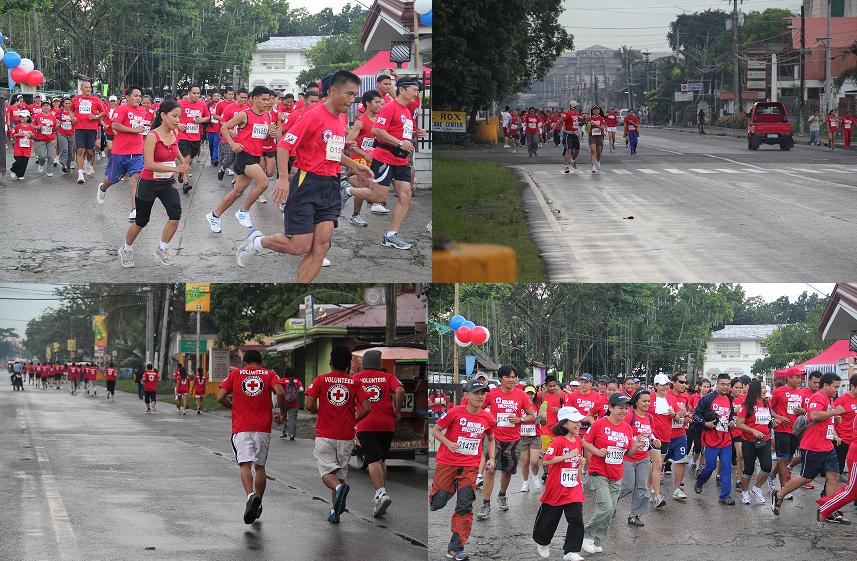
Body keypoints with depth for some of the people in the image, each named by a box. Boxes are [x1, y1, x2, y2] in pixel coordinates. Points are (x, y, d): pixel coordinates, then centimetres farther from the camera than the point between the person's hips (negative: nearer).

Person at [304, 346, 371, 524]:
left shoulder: (321, 380, -2)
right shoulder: (354, 383, 2)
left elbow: (309, 405, -9)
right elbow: (366, 409, -6)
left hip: (325, 436, -2)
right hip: (346, 437, 2)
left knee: (327, 473, -2)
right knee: (340, 474, 14)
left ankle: (339, 487, -34)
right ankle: (335, 512, 13)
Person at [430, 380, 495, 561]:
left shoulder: (488, 418, 3)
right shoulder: (455, 412, -9)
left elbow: (491, 439, 21)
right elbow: (435, 430, -1)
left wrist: (491, 458, 7)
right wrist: (448, 443, -17)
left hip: (470, 467, 2)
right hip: (447, 463, -2)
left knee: (465, 506, -5)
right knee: (438, 502, -2)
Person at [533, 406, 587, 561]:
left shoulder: (578, 441, 6)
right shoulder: (558, 441, -14)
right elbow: (546, 460, -20)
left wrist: (581, 462, 2)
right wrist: (566, 456, -26)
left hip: (574, 489, 5)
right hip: (556, 488, -5)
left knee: (576, 519, -7)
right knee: (549, 517, 11)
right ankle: (542, 542, 37)